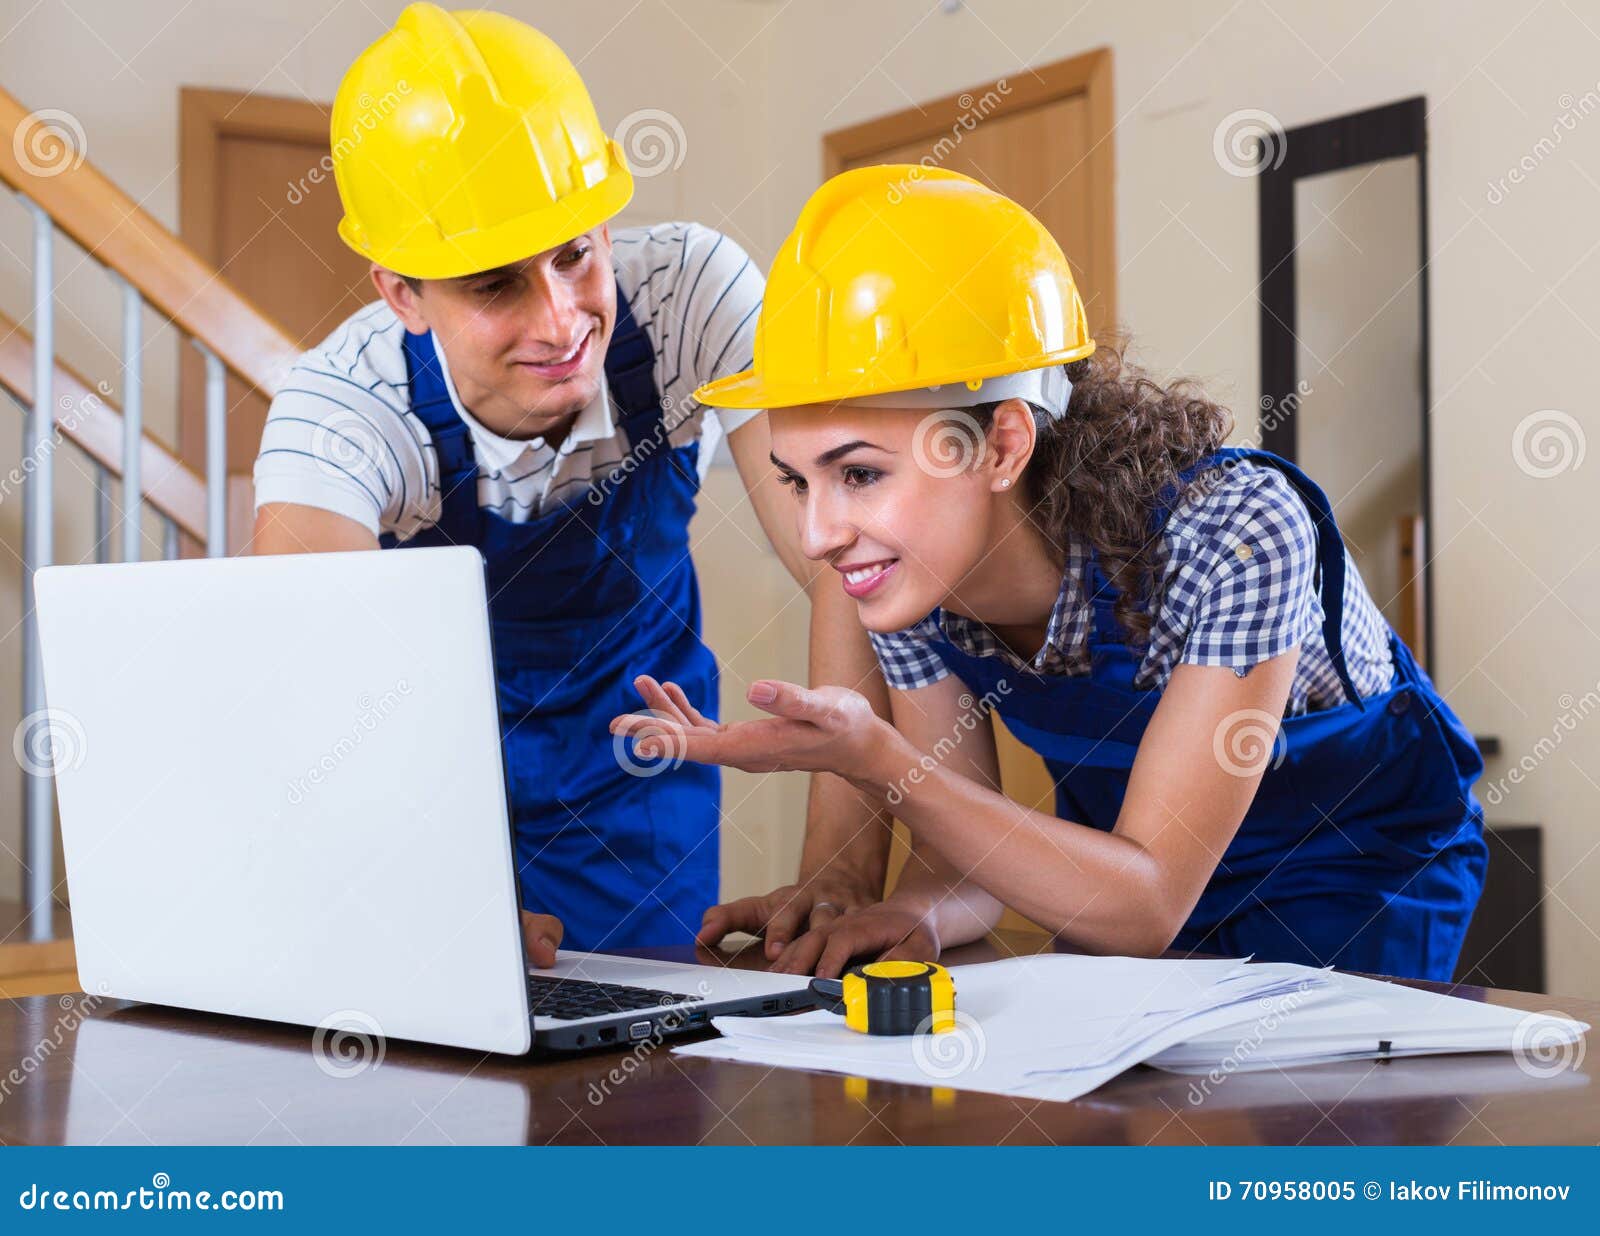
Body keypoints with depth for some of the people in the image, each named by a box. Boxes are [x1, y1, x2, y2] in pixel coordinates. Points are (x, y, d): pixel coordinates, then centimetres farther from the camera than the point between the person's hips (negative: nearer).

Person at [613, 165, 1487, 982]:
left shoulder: (1234, 535, -34)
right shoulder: (910, 575, -18)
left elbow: (1148, 907, -32)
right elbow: (962, 865, -7)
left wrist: (875, 762, -41)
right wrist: (916, 914, -32)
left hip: (1363, 876, -4)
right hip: (1135, 857, 5)